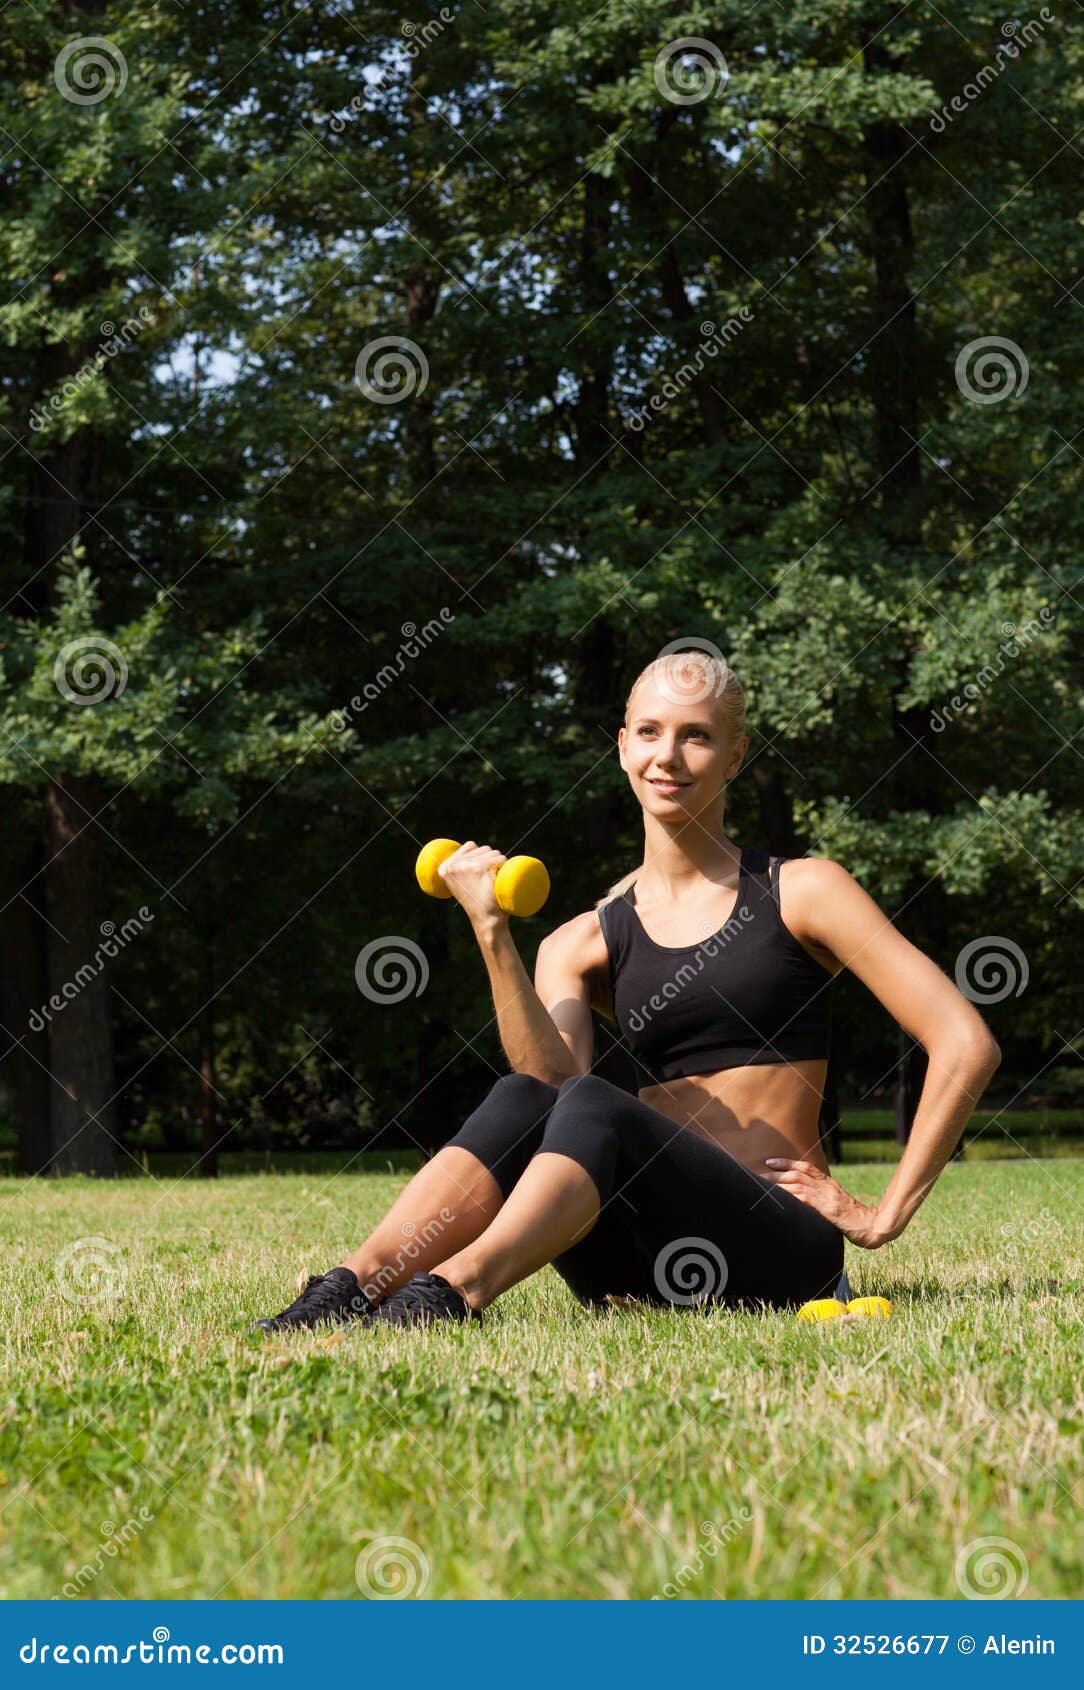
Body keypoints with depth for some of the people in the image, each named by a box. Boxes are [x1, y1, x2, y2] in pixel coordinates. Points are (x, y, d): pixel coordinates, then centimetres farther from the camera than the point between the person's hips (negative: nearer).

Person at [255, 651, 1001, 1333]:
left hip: (779, 1241, -3)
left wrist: (886, 1215, -5)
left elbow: (967, 1044, 0)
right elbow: (554, 1074, -7)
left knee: (592, 1107, -31)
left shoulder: (799, 892, 5)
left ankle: (454, 1291, -54)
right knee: (522, 1100, -26)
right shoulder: (584, 943, 14)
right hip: (640, 1273, 3)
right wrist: (493, 934, -16)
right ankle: (352, 1288, -40)